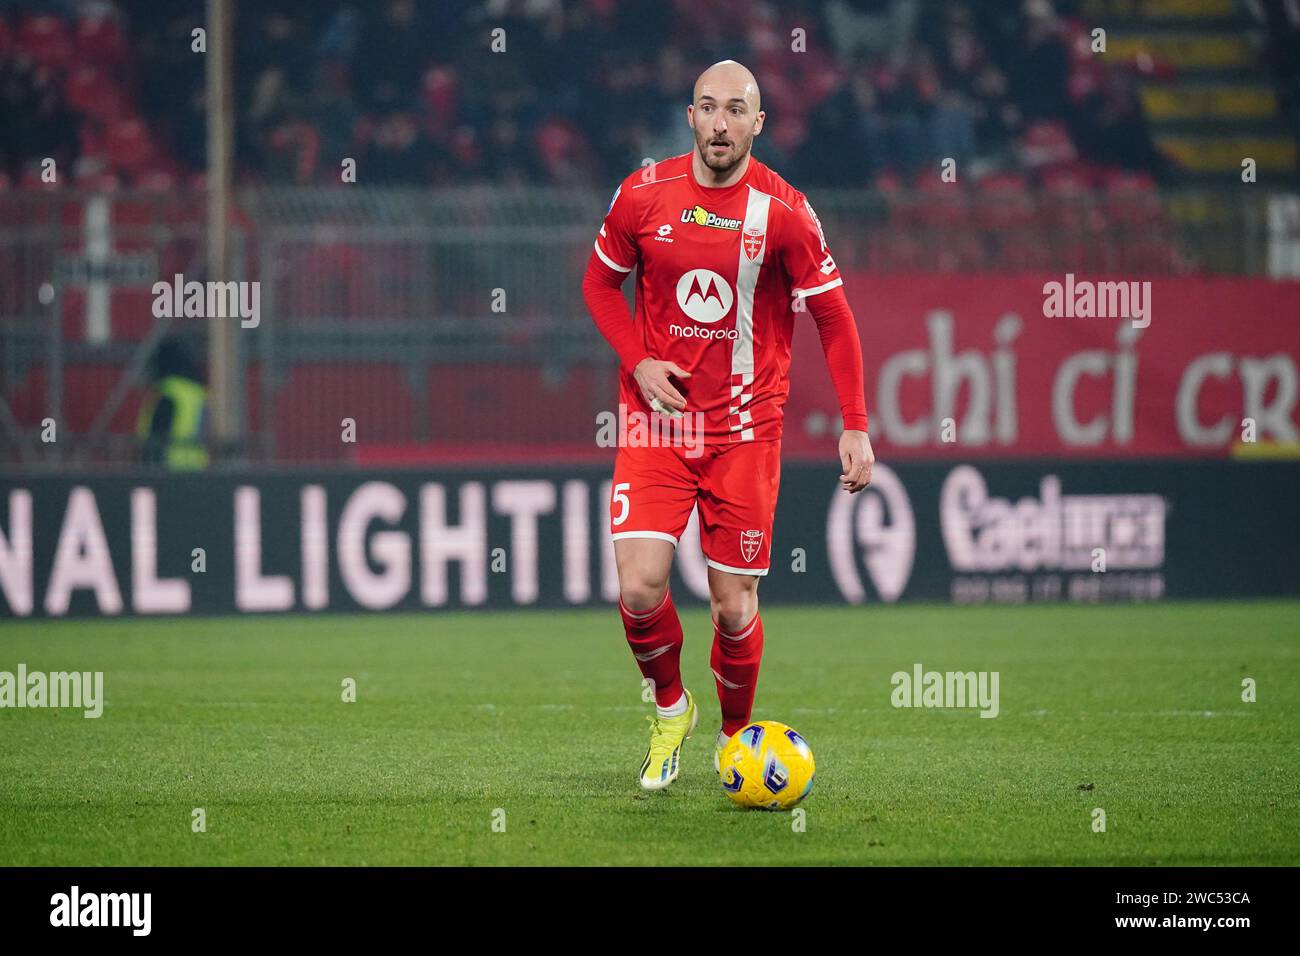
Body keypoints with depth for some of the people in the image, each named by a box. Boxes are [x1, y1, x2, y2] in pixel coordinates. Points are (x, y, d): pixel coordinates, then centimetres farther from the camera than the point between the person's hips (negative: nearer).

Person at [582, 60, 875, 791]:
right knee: (640, 590, -12)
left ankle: (736, 737, 25)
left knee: (734, 606, 0)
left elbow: (833, 317, 0)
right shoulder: (644, 195, -2)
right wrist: (638, 361, -3)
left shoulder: (782, 211, -7)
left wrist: (856, 425, -6)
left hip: (745, 426, -1)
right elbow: (601, 281, 14)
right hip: (656, 419, 1)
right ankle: (670, 709, 16)